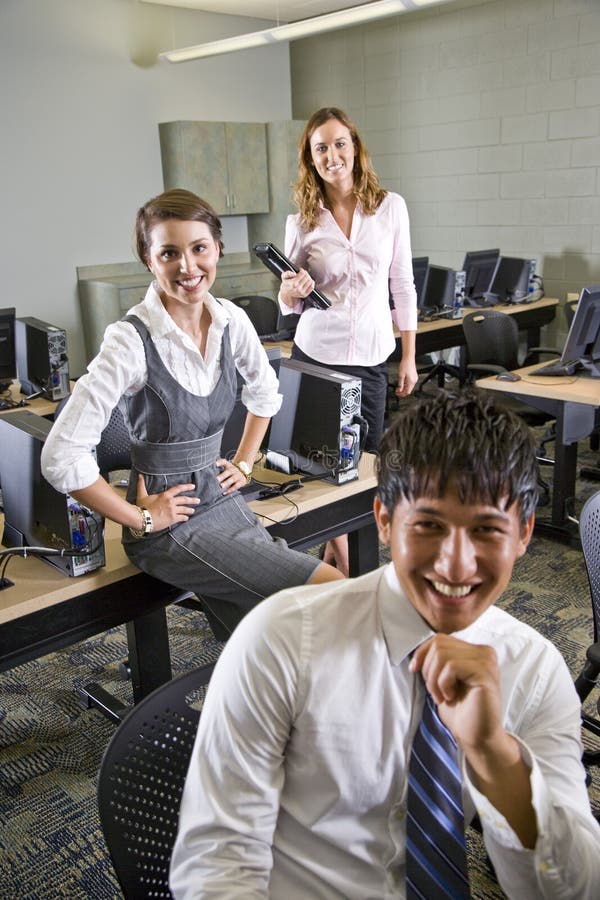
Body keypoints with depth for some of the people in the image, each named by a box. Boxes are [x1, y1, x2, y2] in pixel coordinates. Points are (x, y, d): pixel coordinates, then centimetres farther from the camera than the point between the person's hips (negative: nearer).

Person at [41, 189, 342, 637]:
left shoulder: (231, 320, -2)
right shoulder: (132, 340, -21)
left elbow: (264, 391, 19)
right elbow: (62, 456, -23)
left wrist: (244, 463, 11)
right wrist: (141, 518, -15)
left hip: (223, 498, 6)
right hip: (172, 524, -6)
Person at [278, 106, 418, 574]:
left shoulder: (390, 207, 2)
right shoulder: (301, 221, 1)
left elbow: (403, 286, 5)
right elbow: (289, 303, 7)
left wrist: (410, 357, 3)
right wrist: (292, 290, -18)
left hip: (370, 357, 1)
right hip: (315, 355, 0)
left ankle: (334, 552, 28)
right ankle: (344, 569, 21)